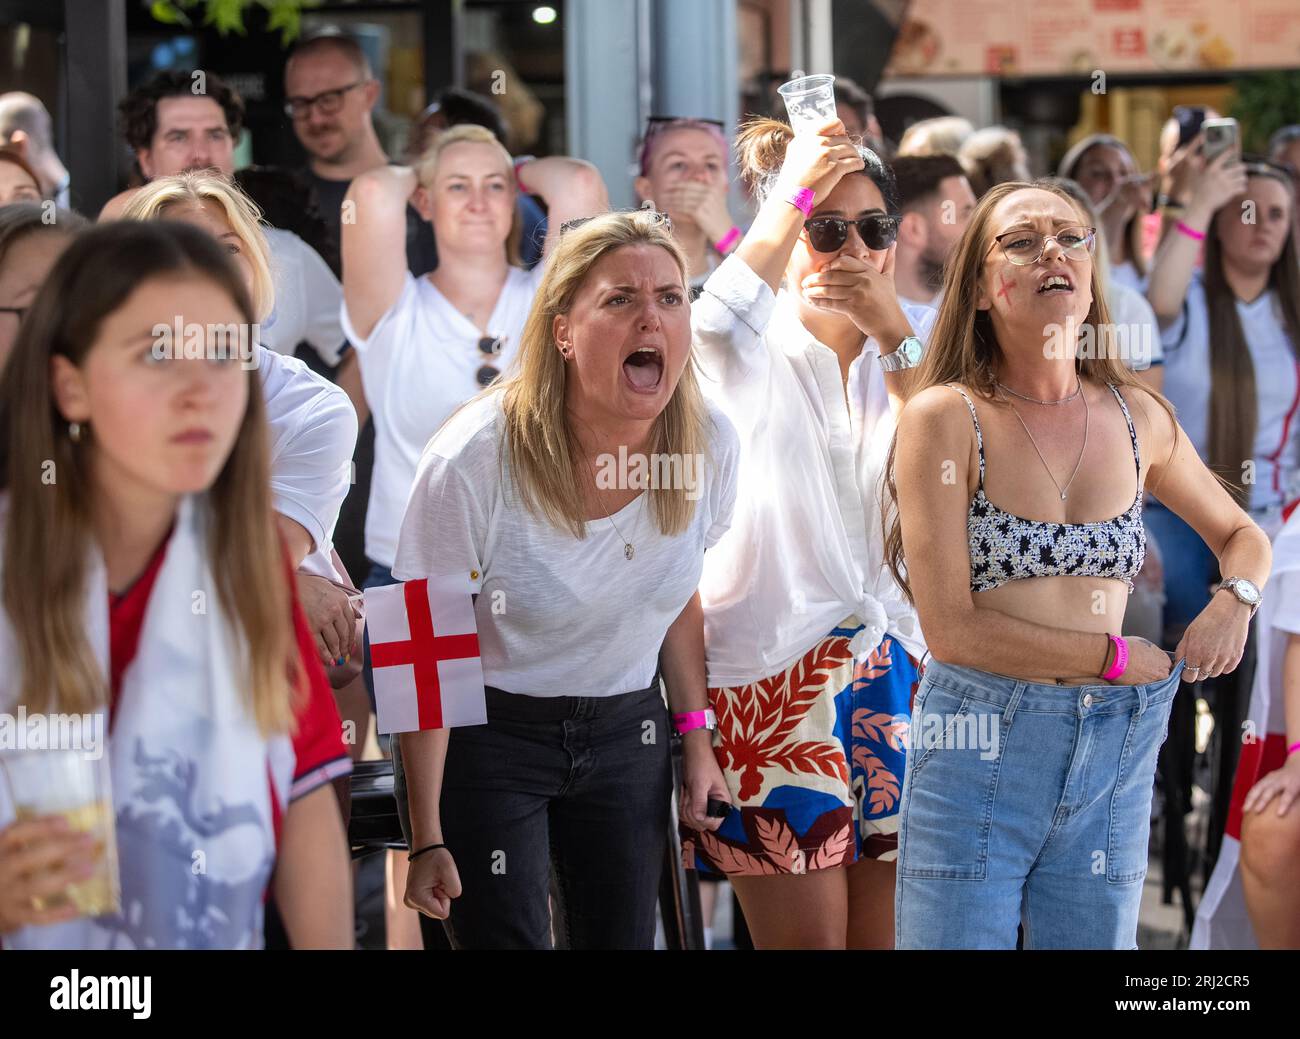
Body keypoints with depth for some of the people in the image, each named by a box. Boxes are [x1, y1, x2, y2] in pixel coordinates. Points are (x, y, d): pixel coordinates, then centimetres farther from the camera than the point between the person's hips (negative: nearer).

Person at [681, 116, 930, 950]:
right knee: (808, 938, -3)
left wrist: (894, 336, -14)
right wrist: (795, 194, -26)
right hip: (772, 680, -3)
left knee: (886, 933, 6)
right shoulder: (757, 355, 0)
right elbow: (716, 328, -27)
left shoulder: (923, 344, 10)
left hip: (900, 674, 3)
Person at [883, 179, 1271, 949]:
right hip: (980, 752, -4)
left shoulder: (1137, 417, 5)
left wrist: (1235, 600, -1)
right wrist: (1116, 657, -9)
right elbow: (951, 630, -12)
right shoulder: (946, 417, -8)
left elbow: (1243, 534, 21)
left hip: (1115, 755, 4)